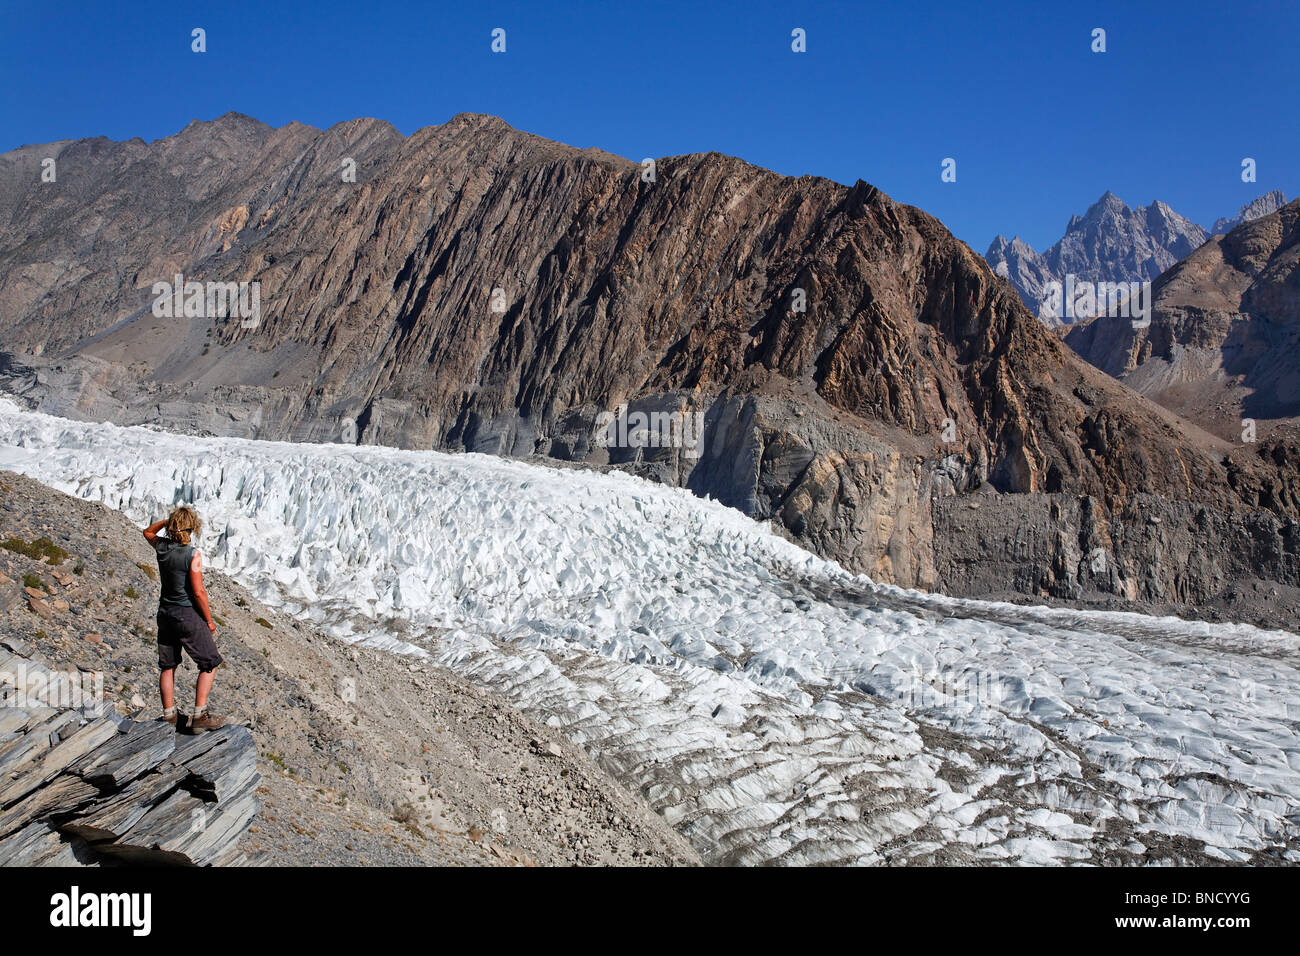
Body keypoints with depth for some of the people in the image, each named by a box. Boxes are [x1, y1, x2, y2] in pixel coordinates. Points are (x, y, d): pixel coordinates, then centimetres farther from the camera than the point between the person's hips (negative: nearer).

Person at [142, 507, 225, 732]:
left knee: (167, 665, 15)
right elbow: (198, 592, -18)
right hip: (188, 614, -6)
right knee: (210, 663, 5)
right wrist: (209, 620, -7)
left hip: (165, 613, 6)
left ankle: (169, 716, 22)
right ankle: (199, 716, 1)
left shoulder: (161, 547, -2)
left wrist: (168, 520, 9)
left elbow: (148, 532, 24)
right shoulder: (193, 554, -18)